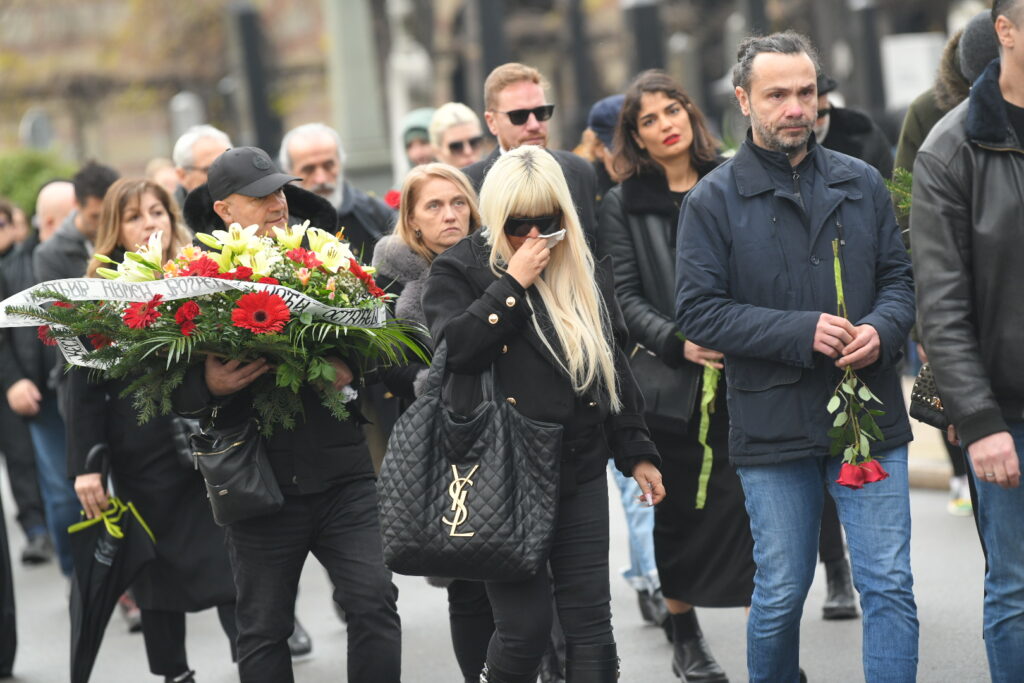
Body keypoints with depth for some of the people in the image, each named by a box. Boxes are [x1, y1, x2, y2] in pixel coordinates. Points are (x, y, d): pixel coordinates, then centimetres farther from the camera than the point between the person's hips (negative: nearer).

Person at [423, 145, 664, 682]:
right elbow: (454, 350, -20)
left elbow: (614, 368, 17)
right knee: (526, 623, -6)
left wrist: (635, 452, 16)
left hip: (581, 471, 4)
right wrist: (512, 285, -19)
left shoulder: (586, 273, 11)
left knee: (589, 622, 3)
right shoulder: (460, 271, -3)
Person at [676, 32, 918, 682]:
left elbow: (900, 279, 12)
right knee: (780, 596, 9)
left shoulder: (861, 183, 7)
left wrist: (881, 330, -11)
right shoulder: (714, 200, -2)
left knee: (890, 586, -1)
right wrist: (801, 332, -16)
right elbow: (698, 311, -7)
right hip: (774, 427, -2)